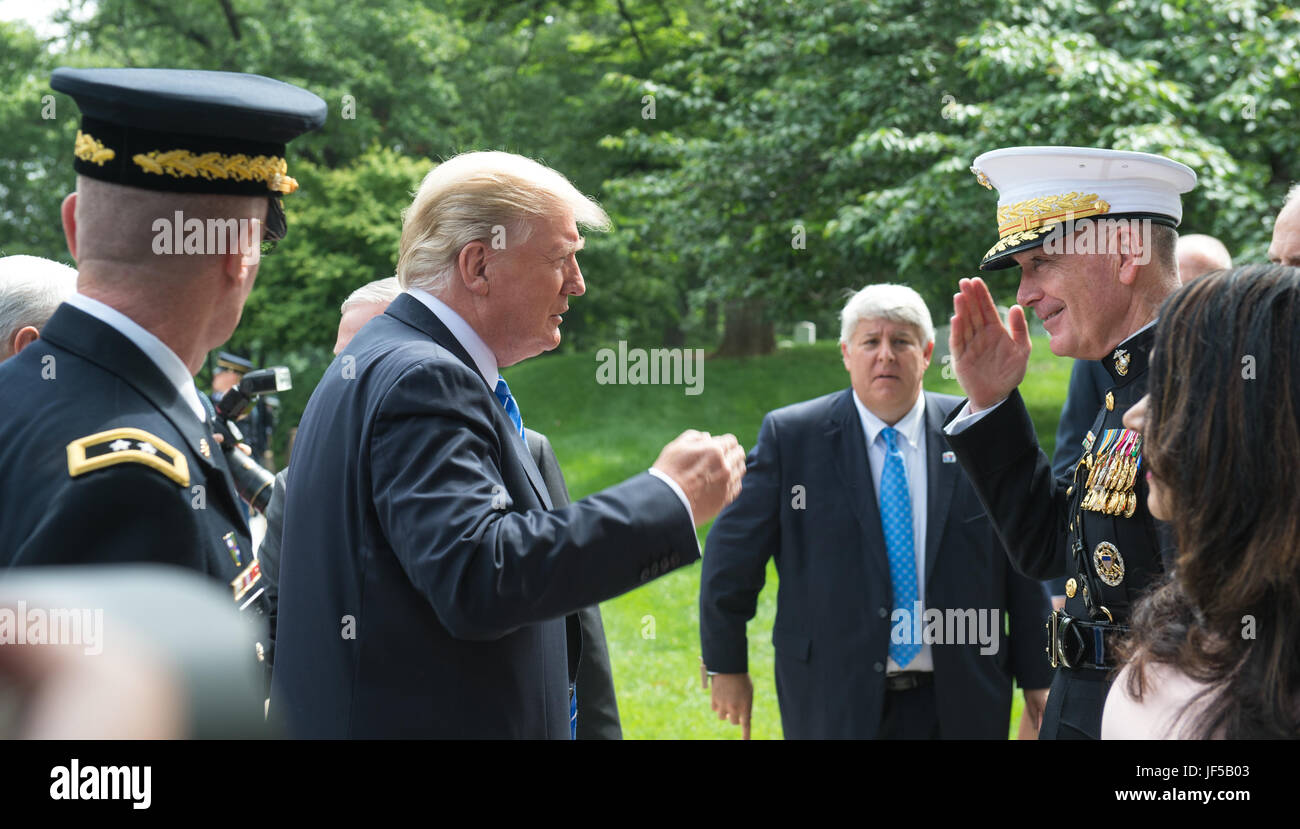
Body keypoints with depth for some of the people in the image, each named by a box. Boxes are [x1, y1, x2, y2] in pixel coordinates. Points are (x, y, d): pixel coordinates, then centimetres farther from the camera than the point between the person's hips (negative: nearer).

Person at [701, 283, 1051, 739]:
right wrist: (727, 667, 3)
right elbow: (732, 552, 1)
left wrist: (1037, 678, 5)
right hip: (833, 702, -1)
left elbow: (1024, 565, 4)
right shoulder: (789, 436, -4)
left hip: (956, 703, 1)